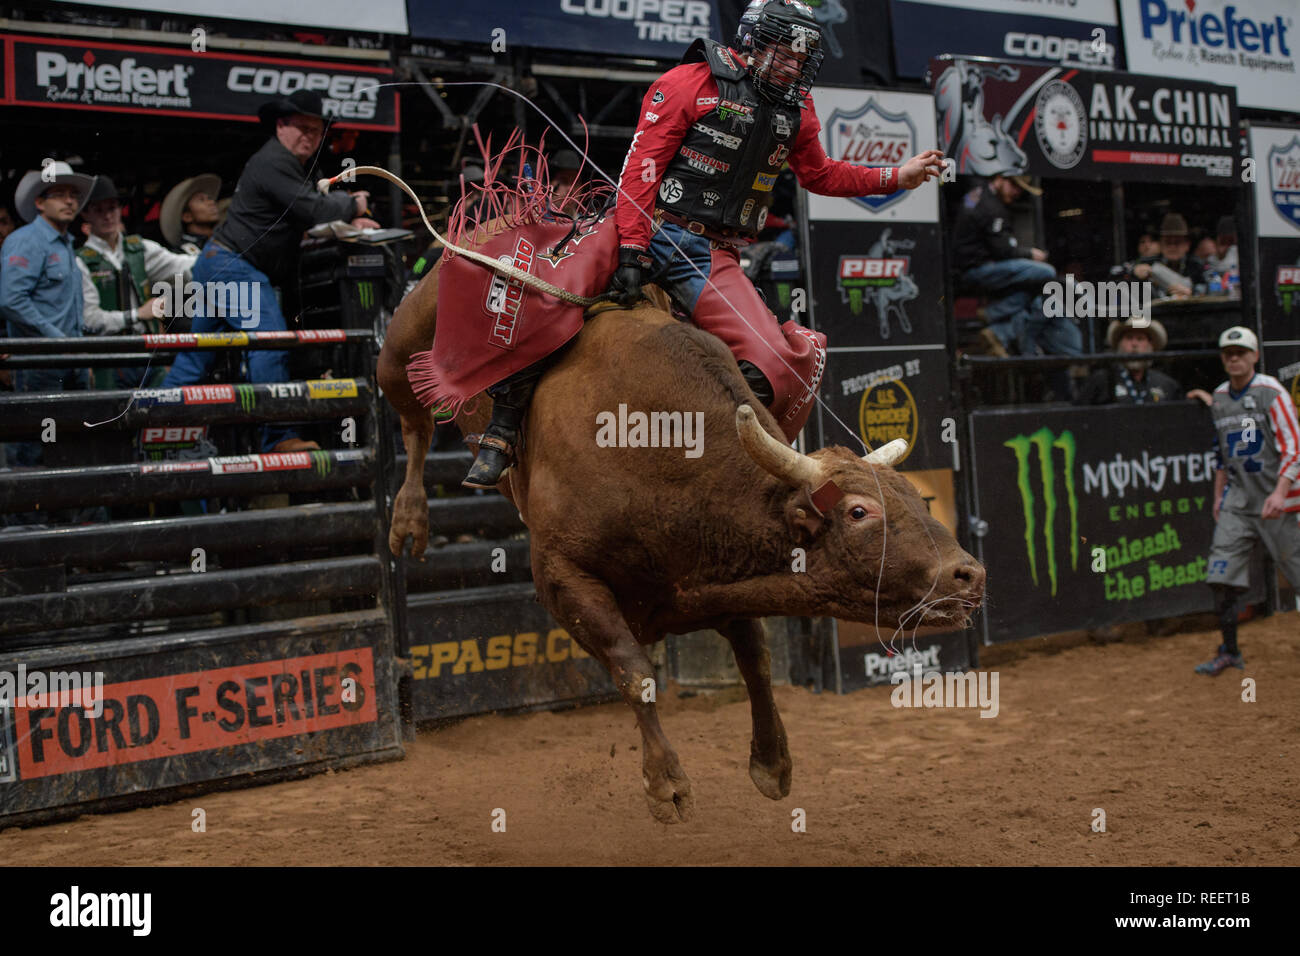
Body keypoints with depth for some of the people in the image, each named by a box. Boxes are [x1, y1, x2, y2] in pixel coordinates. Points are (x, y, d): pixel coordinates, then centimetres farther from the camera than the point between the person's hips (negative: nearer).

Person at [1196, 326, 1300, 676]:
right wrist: (1219, 494, 18)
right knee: (1221, 575, -3)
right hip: (1237, 500, 5)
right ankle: (1230, 651, 7)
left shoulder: (1271, 393, -10)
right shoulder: (1219, 398, 11)